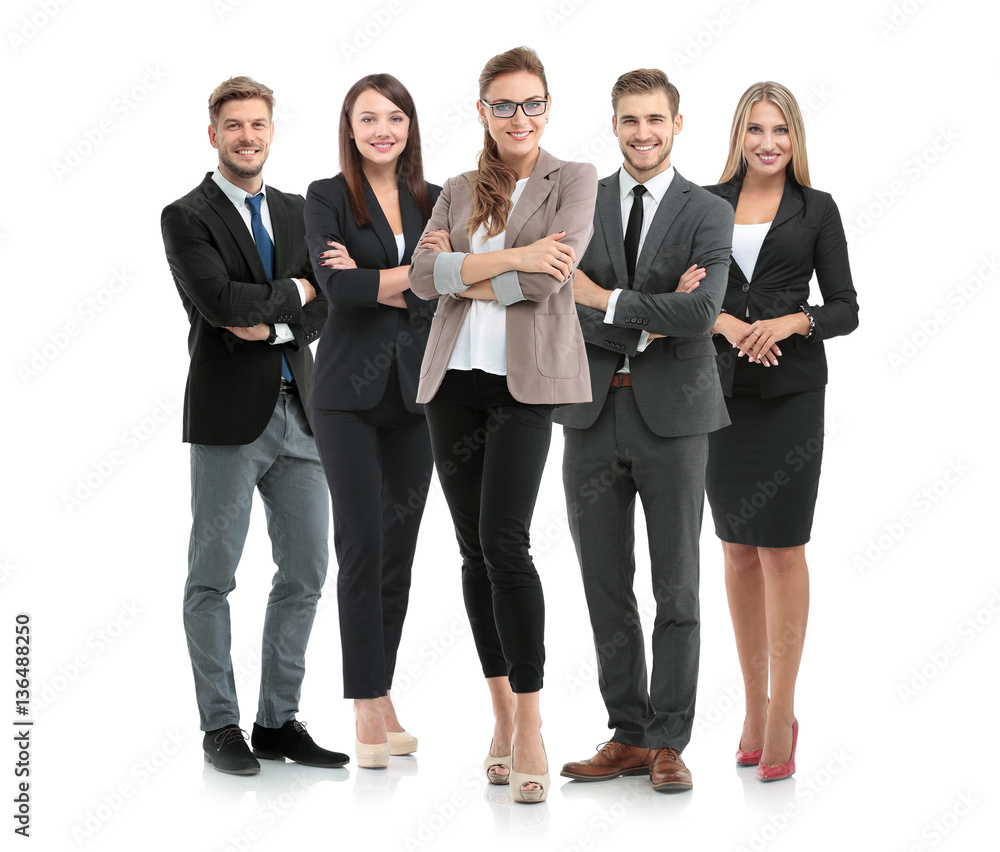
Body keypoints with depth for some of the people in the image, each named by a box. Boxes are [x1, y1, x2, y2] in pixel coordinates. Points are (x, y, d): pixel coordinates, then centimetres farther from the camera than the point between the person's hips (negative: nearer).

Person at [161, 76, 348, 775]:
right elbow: (219, 300, -17)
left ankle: (279, 721, 17)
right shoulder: (187, 217, -2)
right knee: (212, 577, 0)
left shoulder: (297, 212, 15)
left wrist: (269, 325, -11)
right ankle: (221, 727, 10)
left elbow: (324, 310, 6)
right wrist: (292, 292, -5)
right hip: (229, 417, -6)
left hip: (298, 413, 6)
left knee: (307, 573, 7)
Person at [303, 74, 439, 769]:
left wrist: (373, 280, -11)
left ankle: (381, 698, 16)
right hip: (350, 391, -4)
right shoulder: (328, 198, 1)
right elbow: (336, 286, -13)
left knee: (400, 547, 6)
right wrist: (419, 275, -10)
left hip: (416, 391, 4)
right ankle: (369, 710, -4)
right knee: (362, 543, -8)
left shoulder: (432, 202, 12)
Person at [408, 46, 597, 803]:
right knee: (474, 549, 6)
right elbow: (424, 276, -1)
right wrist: (509, 257, -13)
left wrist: (464, 273, -2)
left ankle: (530, 721, -11)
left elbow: (550, 276, -11)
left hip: (526, 378, -5)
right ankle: (502, 712, 17)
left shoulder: (573, 179, 4)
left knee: (504, 541, -16)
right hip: (455, 378, 5)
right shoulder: (458, 192, 16)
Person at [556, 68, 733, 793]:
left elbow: (701, 311, -15)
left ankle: (669, 742, 12)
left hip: (672, 415, -2)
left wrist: (608, 301, -11)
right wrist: (650, 320, -13)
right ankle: (627, 735, 18)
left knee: (677, 591, 3)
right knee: (606, 589, 8)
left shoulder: (709, 214, 0)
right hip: (593, 415, 3)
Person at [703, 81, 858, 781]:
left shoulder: (816, 209, 4)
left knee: (781, 546, -4)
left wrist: (791, 322, -16)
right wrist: (724, 322, -13)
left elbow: (846, 309, 2)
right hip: (720, 389, 3)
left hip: (790, 389, -2)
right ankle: (754, 706, 18)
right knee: (738, 548, 8)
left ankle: (783, 712, 2)